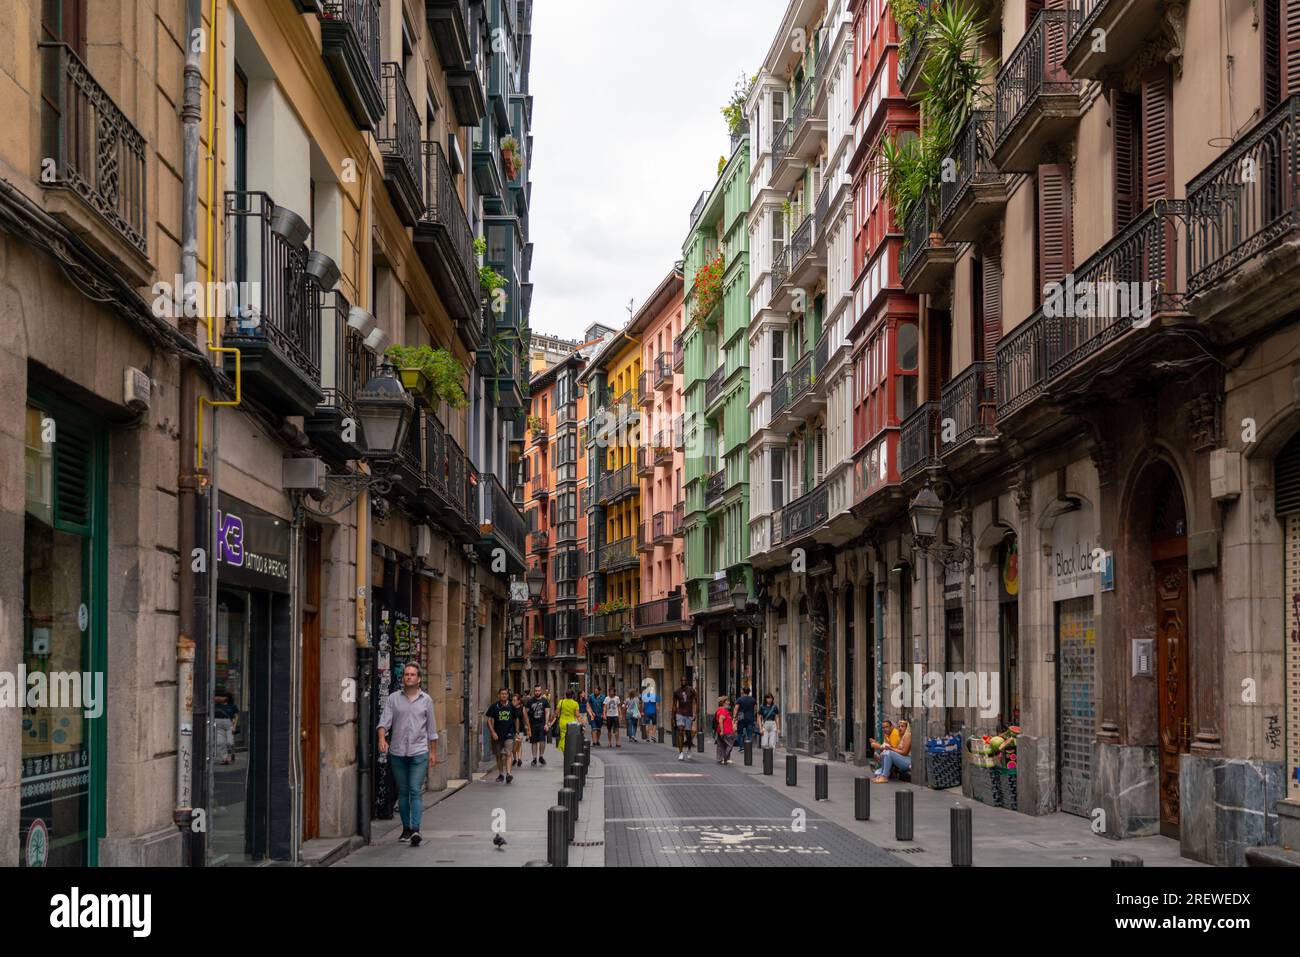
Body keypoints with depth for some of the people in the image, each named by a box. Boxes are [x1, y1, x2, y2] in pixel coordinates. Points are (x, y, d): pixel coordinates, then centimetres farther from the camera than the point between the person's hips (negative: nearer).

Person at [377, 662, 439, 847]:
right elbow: (384, 721, -3)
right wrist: (382, 738, -21)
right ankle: (406, 828, 18)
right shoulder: (393, 699, 6)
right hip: (397, 752, 2)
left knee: (415, 791, -11)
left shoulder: (426, 700, 7)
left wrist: (433, 751, 11)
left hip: (419, 752, -1)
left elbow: (431, 728, 12)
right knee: (402, 792, 9)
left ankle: (415, 829, -18)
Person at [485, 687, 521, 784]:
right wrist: (492, 732, -12)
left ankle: (508, 774, -22)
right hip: (497, 735, 1)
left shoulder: (512, 706, 4)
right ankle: (500, 774, 24)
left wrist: (517, 732, 14)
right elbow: (489, 720, -3)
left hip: (509, 734, -1)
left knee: (508, 754, -14)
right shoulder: (494, 706, -1)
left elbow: (516, 719, 16)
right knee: (498, 756, 11)